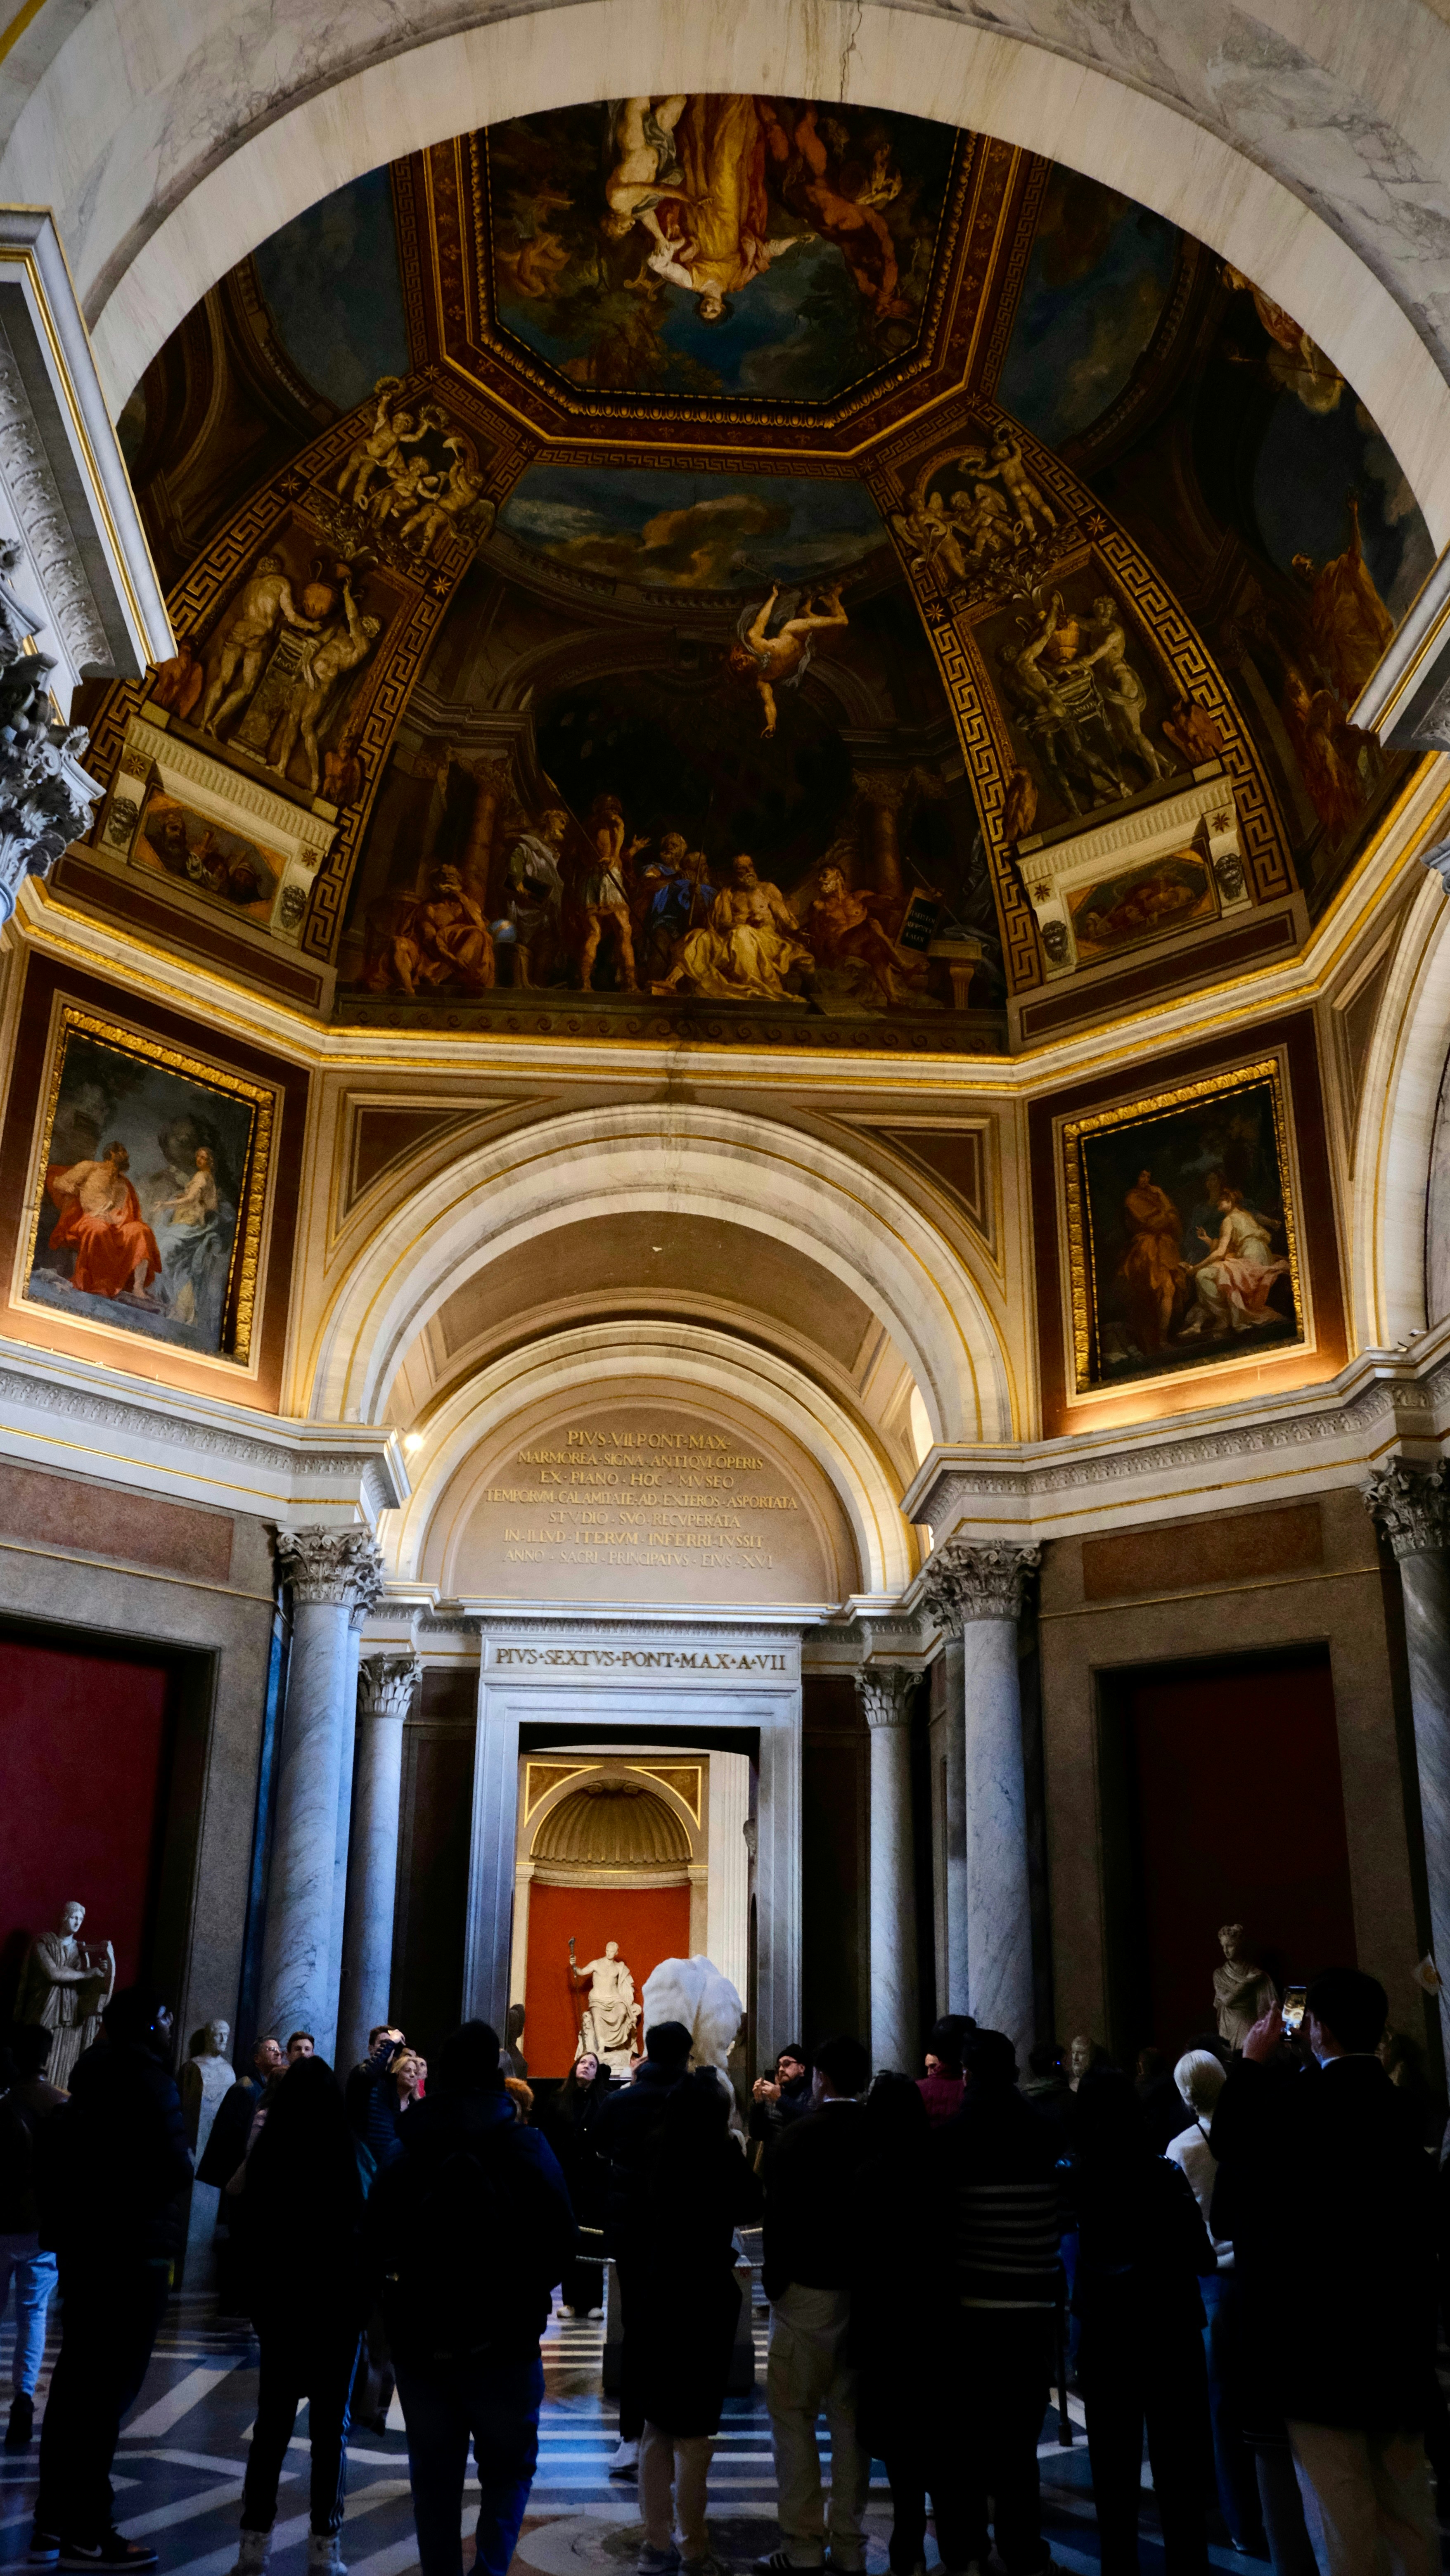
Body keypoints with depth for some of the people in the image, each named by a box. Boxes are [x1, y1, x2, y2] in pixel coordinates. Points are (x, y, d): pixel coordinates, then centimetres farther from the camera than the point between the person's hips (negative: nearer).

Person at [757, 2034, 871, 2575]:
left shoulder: (802, 2134, -12)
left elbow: (781, 2214, -12)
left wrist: (774, 2279, -2)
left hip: (809, 2288, -5)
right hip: (867, 2290, 5)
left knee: (791, 2412, 6)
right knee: (850, 2414, 13)